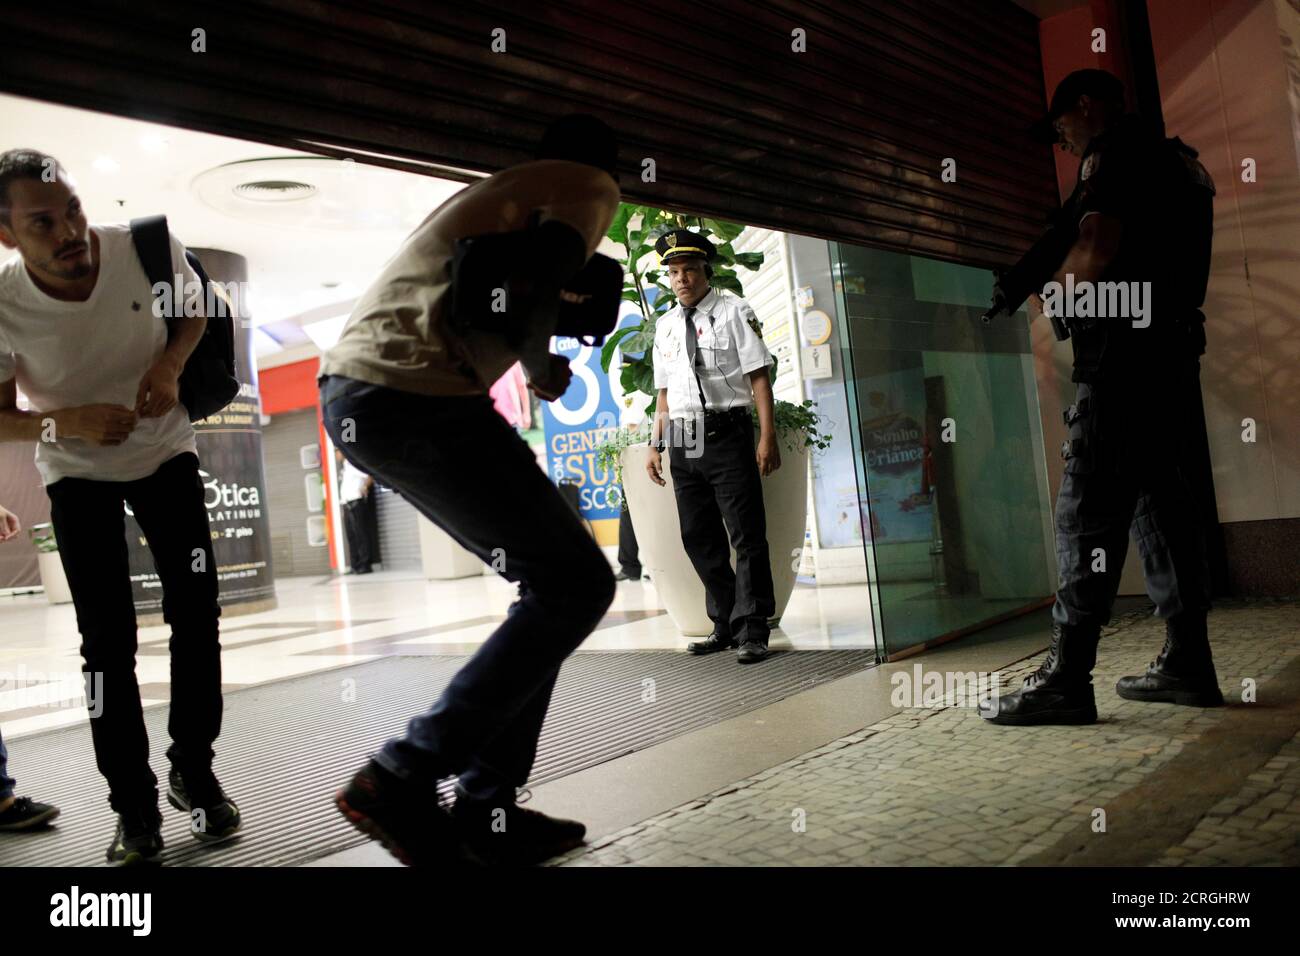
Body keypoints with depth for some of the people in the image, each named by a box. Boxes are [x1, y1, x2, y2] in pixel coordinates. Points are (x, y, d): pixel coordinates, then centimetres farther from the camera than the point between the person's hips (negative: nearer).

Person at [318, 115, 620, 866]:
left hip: (349, 389, 9)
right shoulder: (593, 187, 3)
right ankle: (404, 778, -2)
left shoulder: (503, 187, 29)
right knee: (579, 584, 0)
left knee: (551, 578, 14)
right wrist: (548, 374, 1)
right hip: (415, 401, -9)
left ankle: (488, 810, 15)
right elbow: (522, 296, -16)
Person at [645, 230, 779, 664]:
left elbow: (759, 377, -4)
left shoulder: (733, 311, 3)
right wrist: (655, 445, 11)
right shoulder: (665, 325, 17)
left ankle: (751, 631, 3)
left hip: (726, 434, -5)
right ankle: (725, 624, 21)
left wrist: (768, 438, -12)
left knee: (746, 534, -4)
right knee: (698, 538, 9)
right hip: (682, 441, 6)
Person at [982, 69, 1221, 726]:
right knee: (1163, 505, 10)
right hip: (1175, 351, 10)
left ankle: (1066, 678, -11)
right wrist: (1070, 288, 18)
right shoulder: (1176, 157, 25)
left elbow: (1097, 252, -17)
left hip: (1124, 356, -10)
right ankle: (1187, 665, 13)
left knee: (1087, 513, -11)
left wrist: (1049, 291, 1)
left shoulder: (1112, 152, -5)